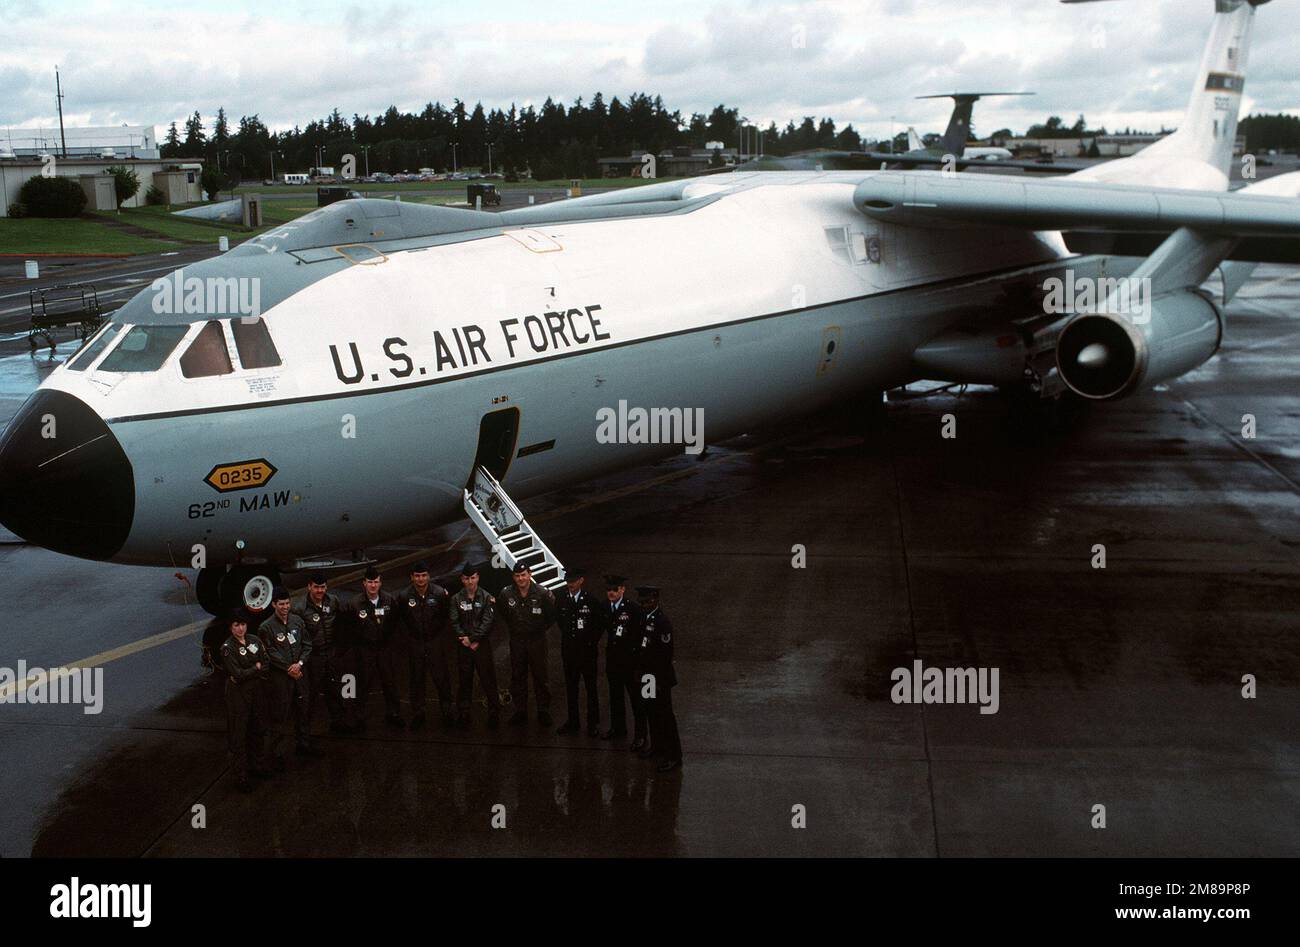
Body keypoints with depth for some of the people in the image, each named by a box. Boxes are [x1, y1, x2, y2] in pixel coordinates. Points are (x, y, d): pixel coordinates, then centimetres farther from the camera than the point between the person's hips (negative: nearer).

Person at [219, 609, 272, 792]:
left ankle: (257, 765, 32)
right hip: (238, 694, -5)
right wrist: (257, 667, -8)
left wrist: (246, 674, -13)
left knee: (258, 729, 15)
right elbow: (238, 674, -19)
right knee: (238, 735, 2)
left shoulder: (255, 640, 3)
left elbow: (267, 667, -1)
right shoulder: (227, 647, -13)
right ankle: (240, 776, 9)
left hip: (258, 691, 5)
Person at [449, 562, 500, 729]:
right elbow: (454, 622, 0)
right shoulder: (456, 599, 7)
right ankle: (464, 714, 14)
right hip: (464, 646, 2)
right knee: (465, 681, 6)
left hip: (482, 645, -2)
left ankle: (494, 715, 5)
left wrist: (473, 638, -14)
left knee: (488, 679, -2)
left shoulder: (486, 598, 2)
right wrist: (463, 638, -14)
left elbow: (487, 621, -7)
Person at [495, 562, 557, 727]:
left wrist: (541, 628, 1)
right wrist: (510, 628, 11)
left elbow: (552, 615, 1)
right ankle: (520, 711, 19)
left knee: (540, 677, 2)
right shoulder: (506, 594, -6)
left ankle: (543, 711, 13)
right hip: (516, 641, 2)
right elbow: (500, 614, 14)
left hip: (537, 640, -2)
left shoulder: (542, 594, -13)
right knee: (517, 677, 9)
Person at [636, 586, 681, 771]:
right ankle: (657, 747, 33)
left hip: (660, 678, -8)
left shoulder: (663, 622, -21)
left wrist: (660, 682, -18)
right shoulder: (644, 617, 5)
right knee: (652, 713, 18)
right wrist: (640, 671, 12)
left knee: (665, 716, -1)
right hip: (647, 674, 8)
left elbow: (666, 654, -20)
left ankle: (673, 756, 7)